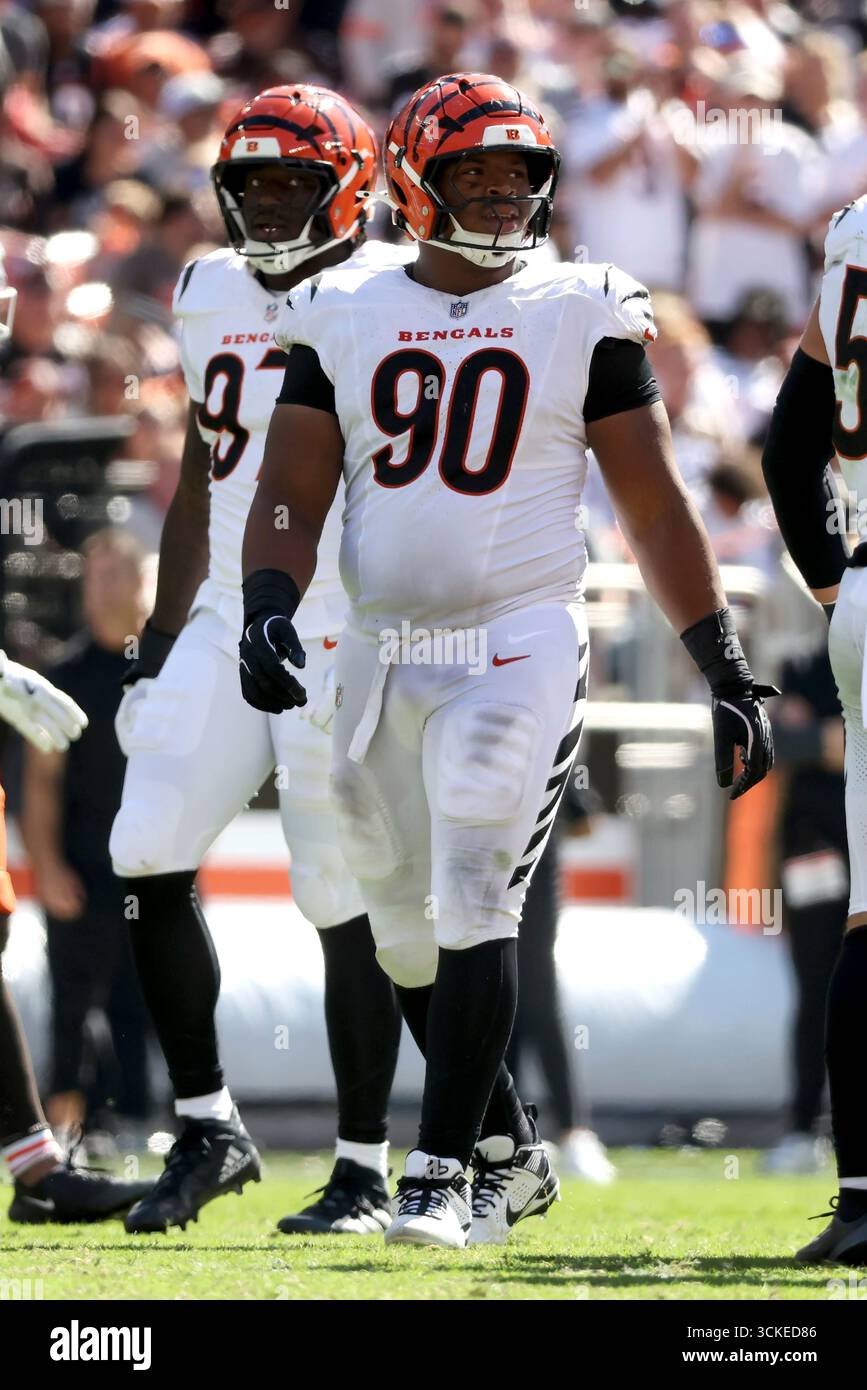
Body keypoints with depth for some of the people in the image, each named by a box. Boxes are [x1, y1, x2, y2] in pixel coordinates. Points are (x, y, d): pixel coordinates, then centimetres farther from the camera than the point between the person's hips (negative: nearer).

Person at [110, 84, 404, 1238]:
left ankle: (363, 1170, 7)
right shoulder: (213, 295, 13)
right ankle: (207, 1128, 5)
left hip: (350, 642, -6)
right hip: (227, 626, 6)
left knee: (350, 902, -3)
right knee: (152, 859, -7)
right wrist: (159, 645, 17)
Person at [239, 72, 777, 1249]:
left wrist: (728, 671, 2)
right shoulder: (345, 320, 7)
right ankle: (511, 1155, 26)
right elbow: (291, 493, 7)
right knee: (408, 934, 10)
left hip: (517, 652, -4)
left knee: (474, 908, -15)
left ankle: (444, 1176, -13)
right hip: (382, 656, 4)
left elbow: (655, 507, 3)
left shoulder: (580, 316, 1)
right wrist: (268, 610, -12)